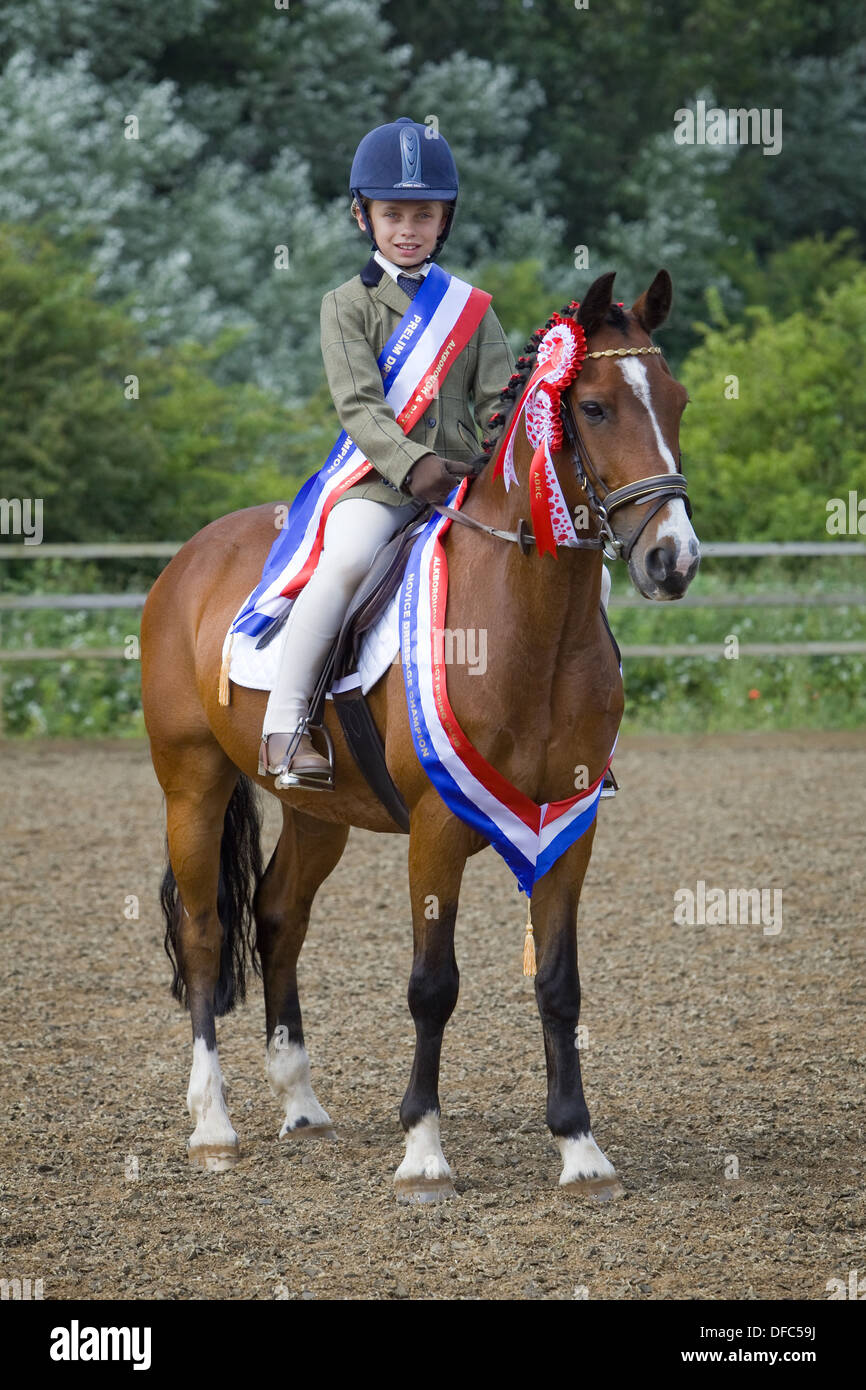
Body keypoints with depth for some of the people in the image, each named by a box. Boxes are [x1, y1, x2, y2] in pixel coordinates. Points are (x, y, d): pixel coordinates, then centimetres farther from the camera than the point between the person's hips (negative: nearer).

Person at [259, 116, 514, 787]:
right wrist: (408, 463, -22)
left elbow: (497, 398, 9)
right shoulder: (349, 305, 5)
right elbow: (359, 404, -7)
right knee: (346, 561, -32)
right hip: (377, 480, -4)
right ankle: (284, 720, -25)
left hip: (461, 476, 4)